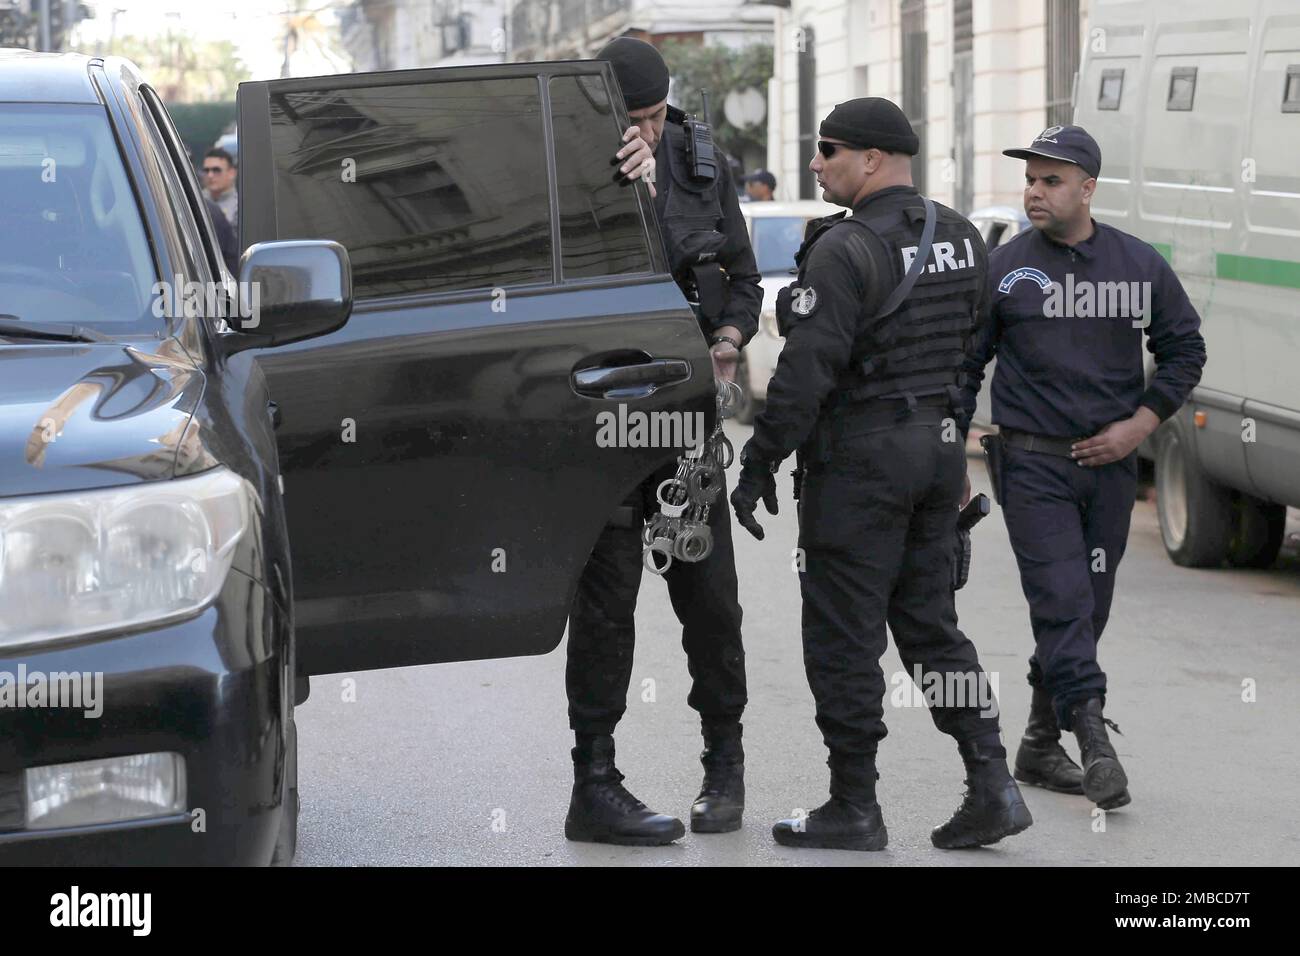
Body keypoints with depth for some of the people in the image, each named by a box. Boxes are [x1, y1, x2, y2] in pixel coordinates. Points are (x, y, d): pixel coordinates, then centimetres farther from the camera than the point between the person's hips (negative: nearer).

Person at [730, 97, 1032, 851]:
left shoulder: (846, 249, -16)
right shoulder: (962, 238, 9)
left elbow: (807, 370, -19)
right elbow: (973, 348, 13)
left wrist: (759, 465, -14)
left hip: (862, 451, -8)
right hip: (939, 446, 8)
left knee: (844, 633, 1)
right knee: (929, 622, 14)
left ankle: (855, 808, 7)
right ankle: (992, 786, 8)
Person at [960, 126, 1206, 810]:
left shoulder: (1140, 266, 4)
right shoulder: (1004, 268, 0)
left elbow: (1184, 351, 11)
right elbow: (965, 363, 5)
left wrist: (1139, 424, -2)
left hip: (1110, 463, 3)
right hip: (1031, 462, -3)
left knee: (1088, 606, 8)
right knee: (1061, 599, -15)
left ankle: (1041, 746, 20)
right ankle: (1093, 738, -20)